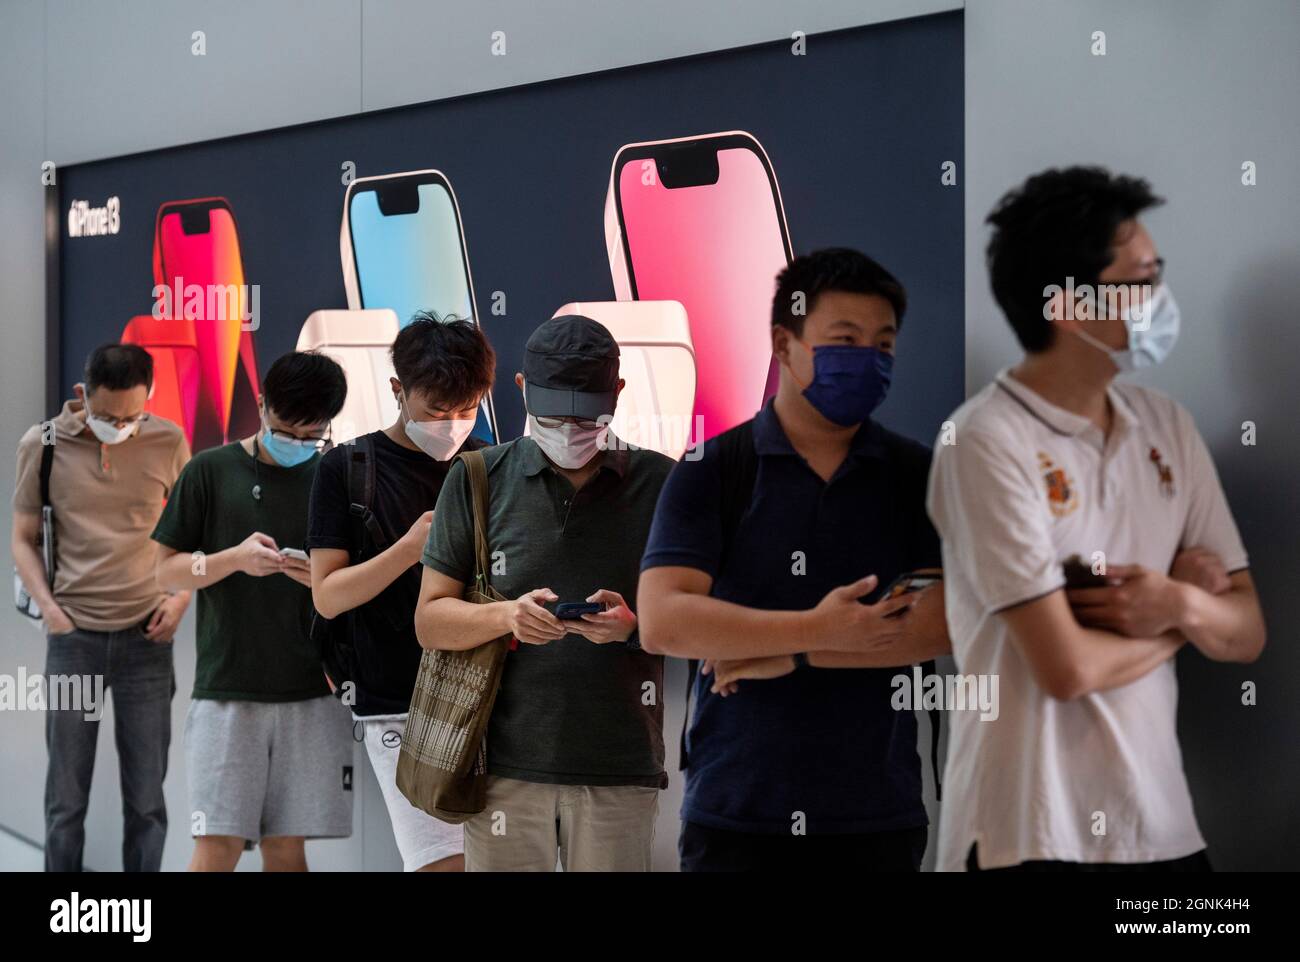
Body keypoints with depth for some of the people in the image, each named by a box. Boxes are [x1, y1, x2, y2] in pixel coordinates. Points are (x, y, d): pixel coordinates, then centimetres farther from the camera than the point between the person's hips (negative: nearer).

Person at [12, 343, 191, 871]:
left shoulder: (168, 442, -1)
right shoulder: (43, 444, -3)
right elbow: (24, 539, 6)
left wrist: (182, 596, -2)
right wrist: (49, 607, -8)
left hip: (146, 637, 1)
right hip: (73, 638, -1)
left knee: (146, 800, 5)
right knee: (66, 801, 4)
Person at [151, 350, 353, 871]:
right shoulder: (211, 470, 2)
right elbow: (167, 570, 4)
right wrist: (234, 559, -14)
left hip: (311, 692, 2)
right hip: (225, 690, -2)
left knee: (286, 846, 4)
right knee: (217, 845, -7)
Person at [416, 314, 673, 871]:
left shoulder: (661, 485, 5)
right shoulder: (478, 480, 6)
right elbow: (430, 621, 7)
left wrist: (635, 625, -15)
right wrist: (507, 616, -13)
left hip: (621, 769, 0)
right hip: (507, 766, 0)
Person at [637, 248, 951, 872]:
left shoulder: (915, 476, 6)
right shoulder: (711, 472, 0)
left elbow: (941, 623, -6)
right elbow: (661, 622, -11)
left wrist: (791, 656, -13)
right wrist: (819, 628, -16)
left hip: (877, 818, 2)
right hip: (733, 814, -1)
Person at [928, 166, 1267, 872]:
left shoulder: (1167, 428, 7)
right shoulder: (989, 442, -13)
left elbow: (1247, 634, 7)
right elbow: (1068, 666, -18)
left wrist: (1183, 603, -14)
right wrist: (1181, 623, -1)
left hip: (1164, 824, 6)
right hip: (1034, 833, -6)